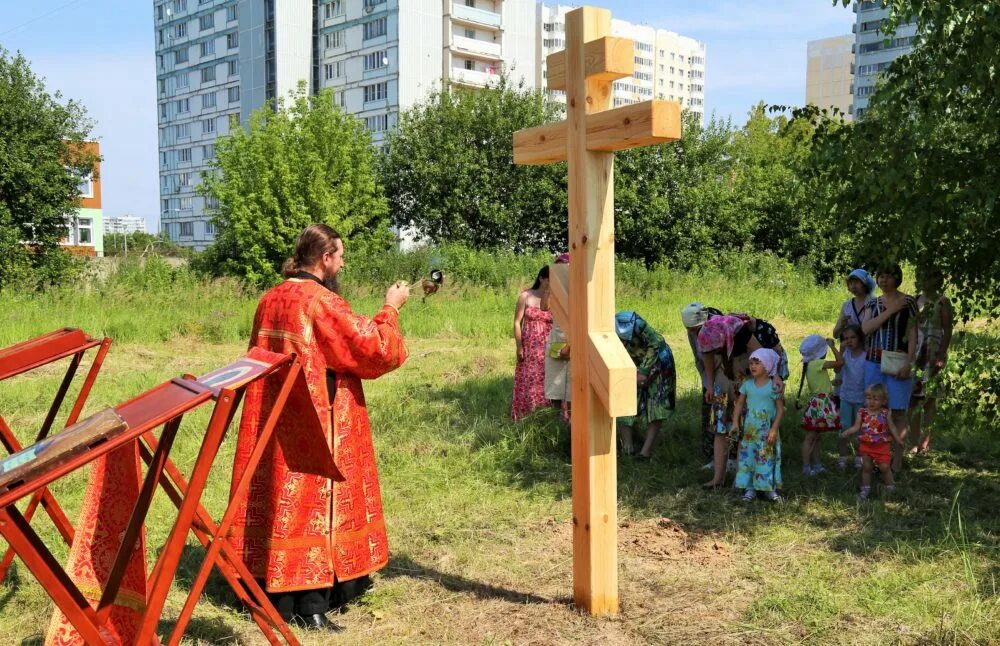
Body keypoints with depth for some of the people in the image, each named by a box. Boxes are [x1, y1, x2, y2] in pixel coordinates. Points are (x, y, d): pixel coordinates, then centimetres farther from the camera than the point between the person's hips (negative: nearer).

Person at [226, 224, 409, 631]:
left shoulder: (270, 300, 8)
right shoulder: (323, 302, -17)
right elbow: (377, 349, -15)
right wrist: (391, 309, 0)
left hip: (273, 425, 8)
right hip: (317, 427, -8)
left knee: (281, 498, 13)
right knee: (317, 501, 1)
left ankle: (278, 596, 21)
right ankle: (311, 605, 6)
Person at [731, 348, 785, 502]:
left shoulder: (773, 386, -7)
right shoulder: (747, 384, 2)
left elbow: (780, 409, -6)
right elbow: (739, 404, 7)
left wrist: (774, 429, -13)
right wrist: (735, 422, -3)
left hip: (767, 430, -3)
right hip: (749, 429, 3)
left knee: (768, 458, 3)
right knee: (748, 457, 4)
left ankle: (770, 488, 15)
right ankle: (749, 488, 12)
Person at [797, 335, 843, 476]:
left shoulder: (810, 365, 10)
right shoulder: (817, 363, -17)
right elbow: (840, 362, -21)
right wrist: (832, 346, -11)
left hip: (818, 404, 10)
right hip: (820, 404, -10)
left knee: (815, 436, 15)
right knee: (810, 437, -5)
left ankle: (816, 464, 24)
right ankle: (806, 466, -1)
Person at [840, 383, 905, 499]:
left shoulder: (885, 413, -5)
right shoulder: (862, 413, -6)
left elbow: (892, 427, 5)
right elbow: (856, 427, -7)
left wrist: (898, 439, 4)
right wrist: (847, 432, -23)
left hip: (881, 446, -1)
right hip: (866, 445, 1)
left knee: (884, 467, -1)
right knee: (866, 467, 11)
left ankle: (890, 488, 19)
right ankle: (866, 489, 24)